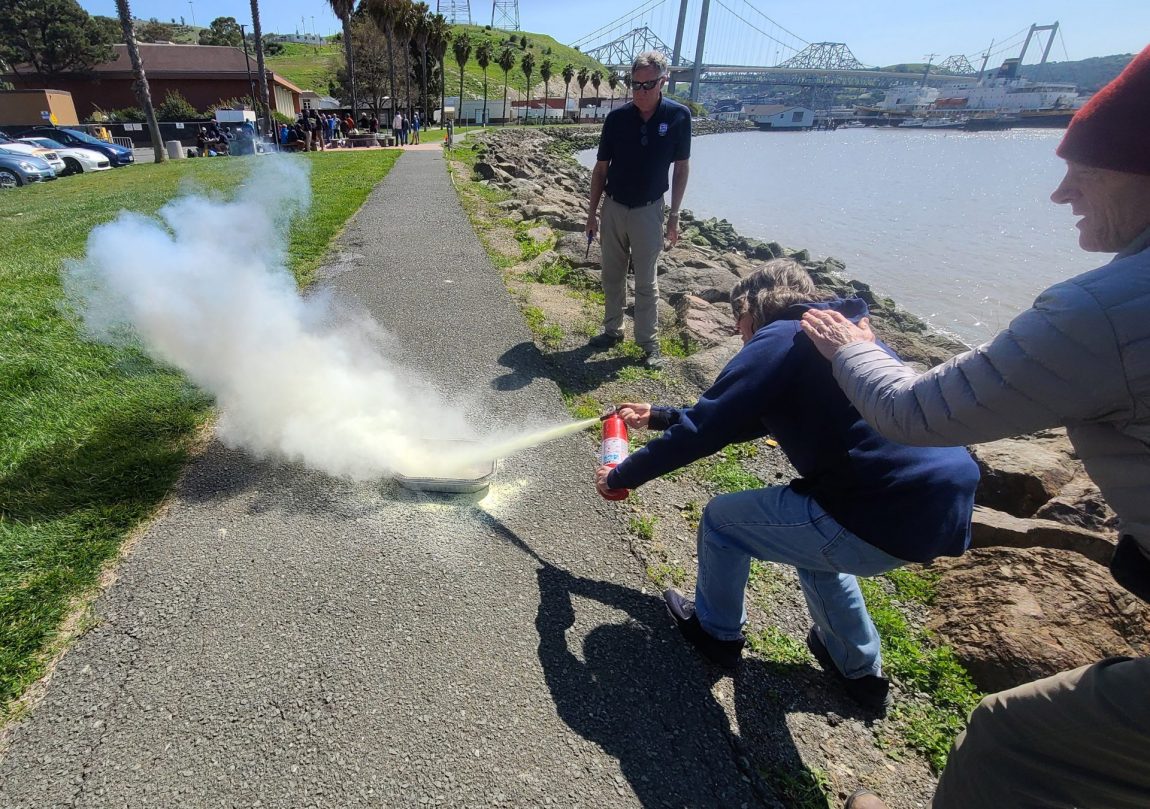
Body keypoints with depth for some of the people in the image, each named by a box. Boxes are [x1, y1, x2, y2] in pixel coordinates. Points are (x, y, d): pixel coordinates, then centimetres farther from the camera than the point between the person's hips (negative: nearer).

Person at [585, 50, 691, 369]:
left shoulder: (678, 116, -8)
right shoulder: (617, 117, -6)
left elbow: (681, 169, -1)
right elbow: (601, 168, 2)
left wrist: (674, 215, -3)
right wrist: (592, 212, 1)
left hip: (649, 210, -2)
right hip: (613, 207, 2)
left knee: (646, 281, 4)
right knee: (612, 276, 12)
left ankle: (649, 342, 14)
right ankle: (613, 329, 28)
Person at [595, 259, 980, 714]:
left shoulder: (781, 338, -6)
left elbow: (703, 431, -10)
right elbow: (744, 420, 27)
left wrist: (620, 477, 5)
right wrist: (659, 417, 33)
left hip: (890, 518, -9)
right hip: (949, 506, 9)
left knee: (722, 519, 9)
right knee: (811, 530, 34)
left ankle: (717, 632, 34)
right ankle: (860, 672, 46)